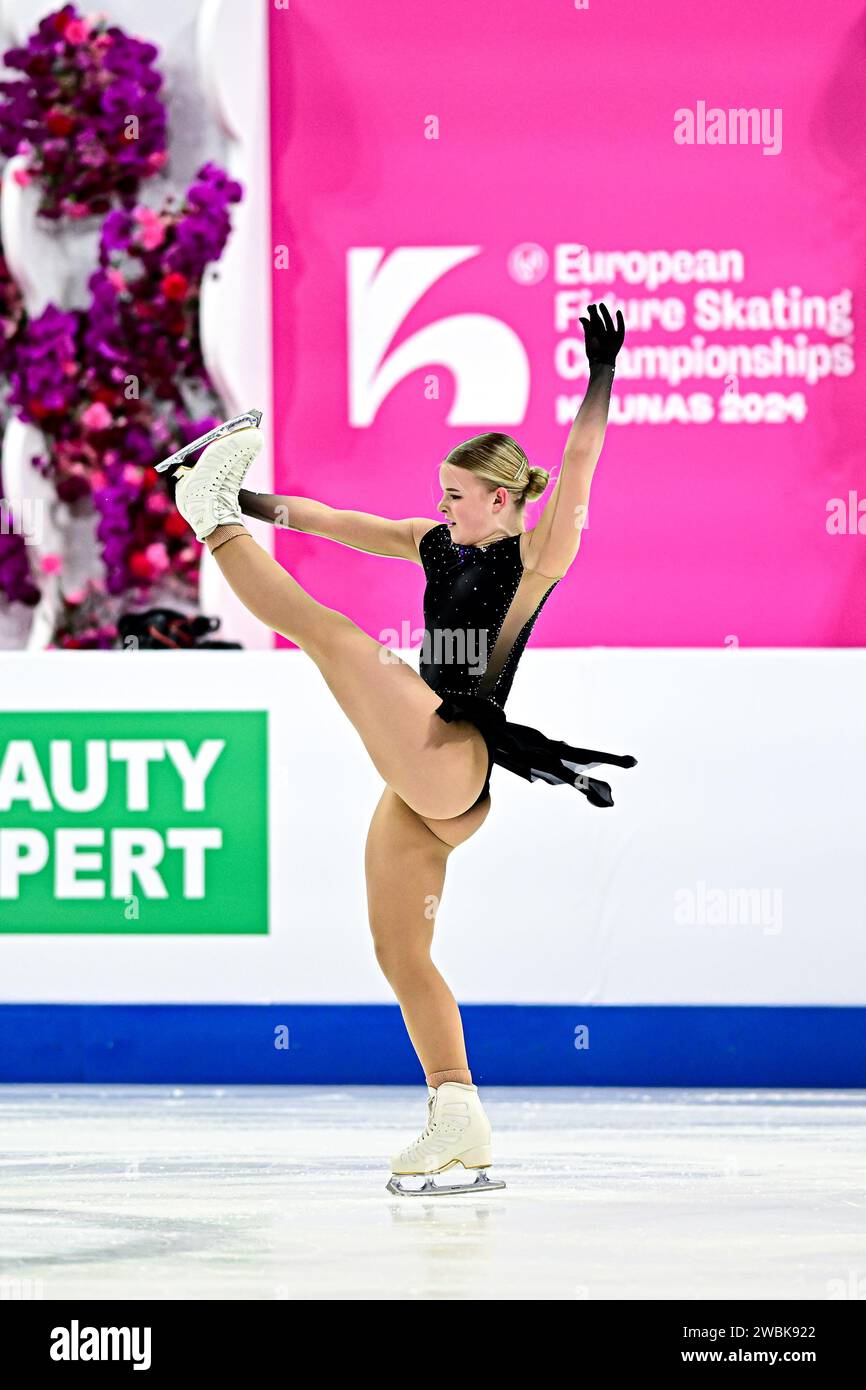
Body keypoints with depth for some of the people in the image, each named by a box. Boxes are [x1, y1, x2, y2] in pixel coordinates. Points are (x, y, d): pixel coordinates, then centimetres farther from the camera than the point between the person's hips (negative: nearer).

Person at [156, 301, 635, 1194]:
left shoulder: (534, 557, -1)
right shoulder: (441, 547, 19)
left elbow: (577, 467, -14)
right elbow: (336, 522, 25)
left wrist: (601, 377, -24)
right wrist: (265, 505, 20)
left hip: (459, 761, -9)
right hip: (417, 783, 9)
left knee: (328, 632, -19)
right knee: (400, 957, 6)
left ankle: (214, 518, -2)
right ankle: (460, 1129, 6)